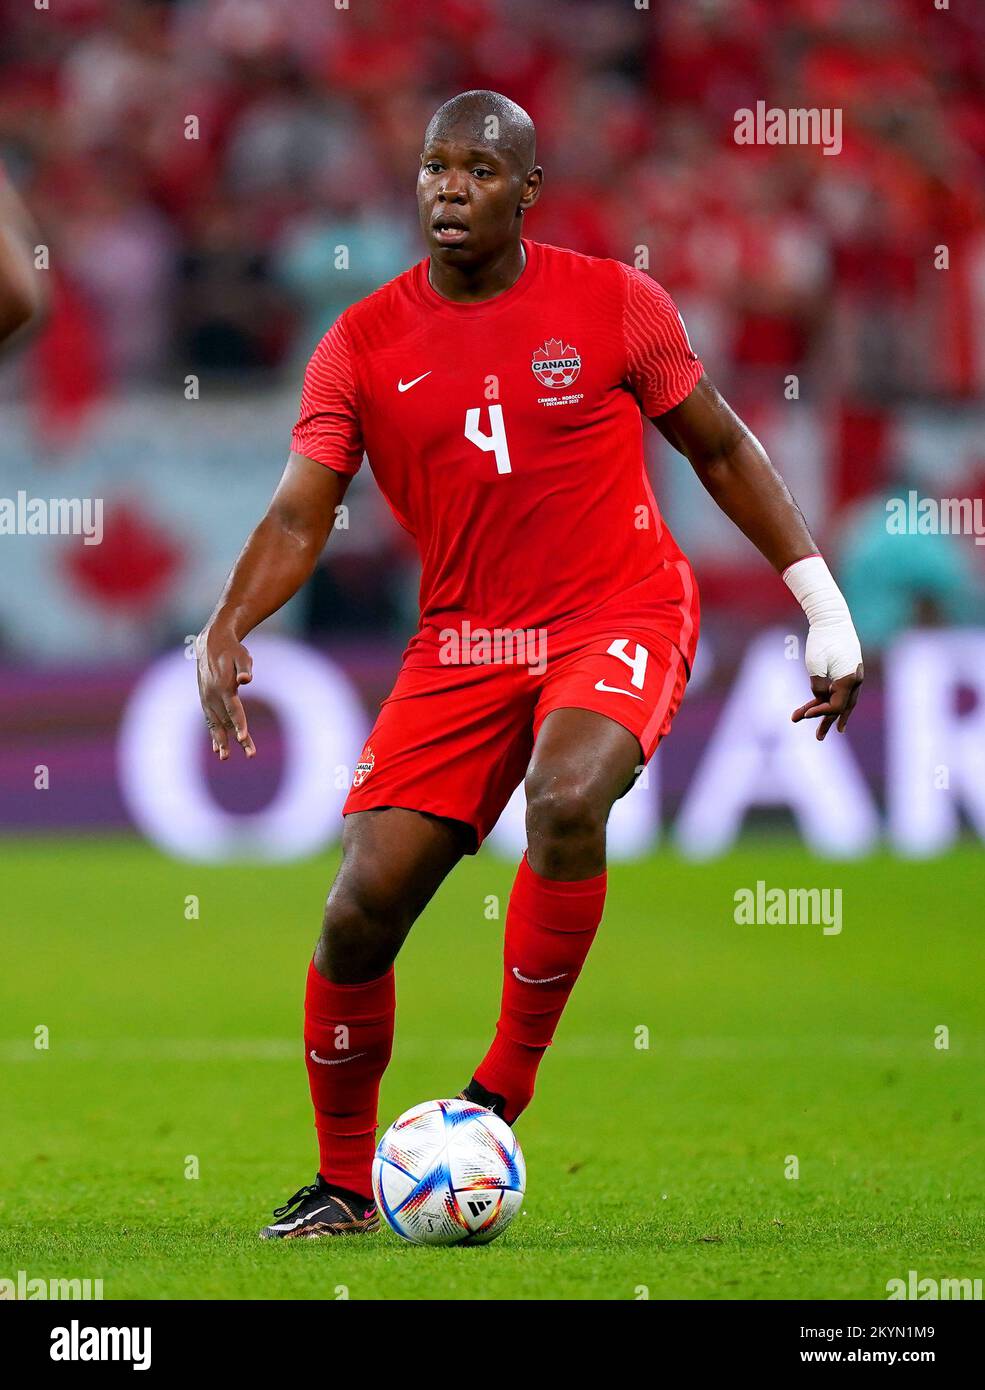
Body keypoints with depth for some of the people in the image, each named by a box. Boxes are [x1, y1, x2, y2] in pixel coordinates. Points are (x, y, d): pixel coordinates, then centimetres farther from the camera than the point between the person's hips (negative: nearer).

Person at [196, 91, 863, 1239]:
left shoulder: (613, 306, -4)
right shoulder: (362, 346, -1)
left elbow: (721, 451, 6)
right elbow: (299, 515, -7)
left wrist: (824, 605, 4)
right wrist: (225, 629, -25)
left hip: (618, 618, -2)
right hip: (462, 643, 2)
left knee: (567, 800, -34)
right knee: (362, 907, -7)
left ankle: (503, 1091, -17)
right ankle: (342, 1183, 13)